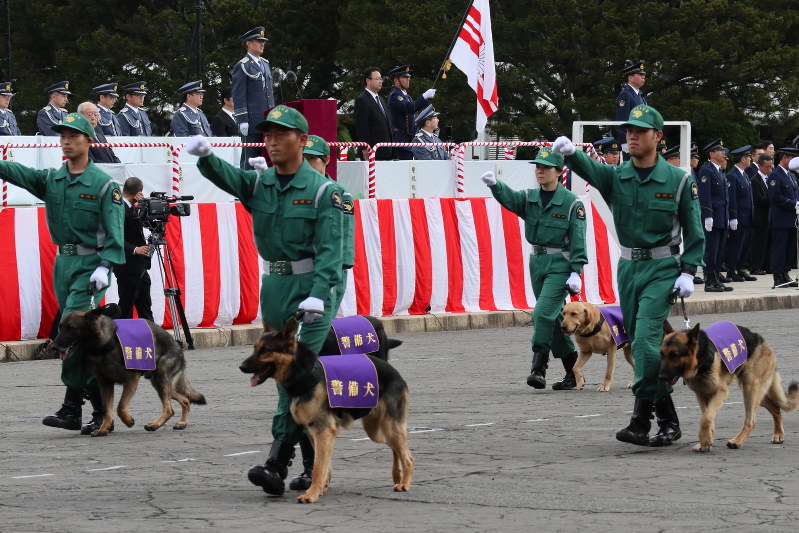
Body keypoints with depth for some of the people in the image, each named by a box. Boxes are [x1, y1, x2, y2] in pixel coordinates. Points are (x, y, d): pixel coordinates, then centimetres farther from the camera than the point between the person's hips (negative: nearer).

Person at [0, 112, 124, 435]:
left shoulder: (103, 184, -4)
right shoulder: (50, 180, 11)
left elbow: (114, 231, -10)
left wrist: (104, 266, -22)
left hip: (90, 266, -6)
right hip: (62, 263, 6)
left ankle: (72, 407, -15)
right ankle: (101, 409, 10)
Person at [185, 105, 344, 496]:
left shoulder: (322, 190, -7)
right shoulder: (258, 184, 8)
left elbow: (329, 248, -13)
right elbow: (225, 176, -11)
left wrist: (317, 295, -25)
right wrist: (205, 157, -34)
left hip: (310, 287, -6)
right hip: (274, 287, 6)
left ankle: (277, 461, -21)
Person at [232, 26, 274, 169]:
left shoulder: (265, 64, 18)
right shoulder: (242, 66, -5)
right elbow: (239, 96, -10)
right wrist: (242, 120, -16)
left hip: (267, 120, 7)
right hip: (251, 122, -7)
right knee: (250, 157, -5)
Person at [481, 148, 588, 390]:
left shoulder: (571, 202, -8)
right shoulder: (530, 197, 7)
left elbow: (578, 240, -10)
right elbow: (510, 198, -13)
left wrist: (576, 271, -16)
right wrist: (494, 185, -34)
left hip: (560, 265, -7)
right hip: (537, 262, 7)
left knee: (544, 312, -19)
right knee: (554, 317, 11)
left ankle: (538, 368, -16)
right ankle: (573, 372, 20)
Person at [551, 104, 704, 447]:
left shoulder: (678, 180, -4)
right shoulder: (616, 177, 3)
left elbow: (694, 231, 0)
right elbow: (589, 170, -19)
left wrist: (687, 272, -10)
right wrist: (570, 153, -41)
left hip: (662, 269, -5)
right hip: (628, 267, 5)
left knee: (646, 339, -18)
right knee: (641, 344, 9)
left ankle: (641, 420, -18)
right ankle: (668, 421, 20)